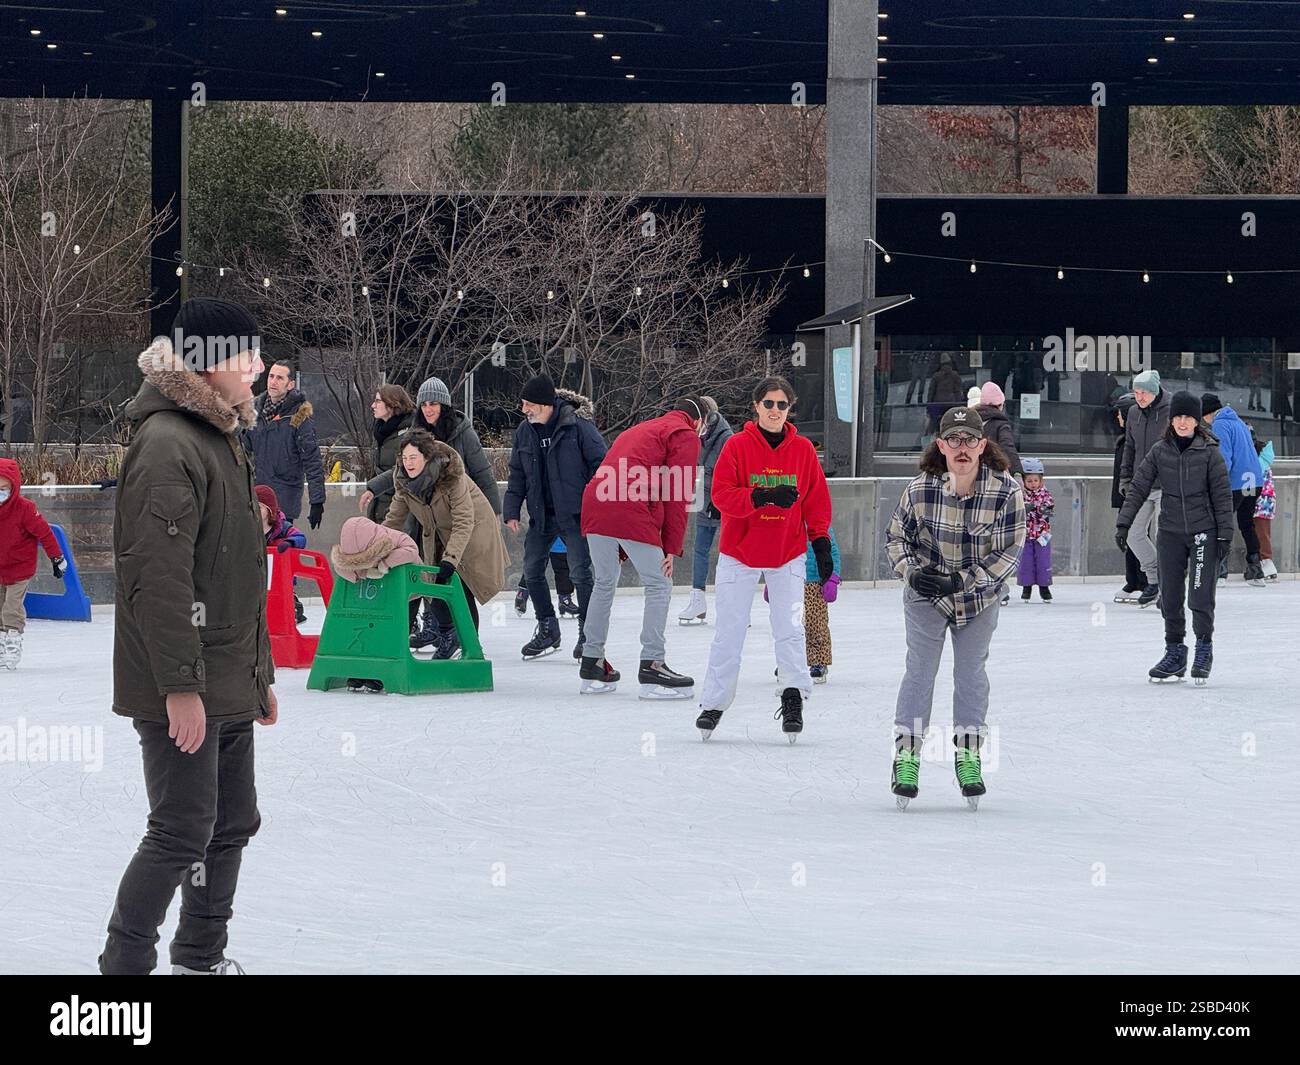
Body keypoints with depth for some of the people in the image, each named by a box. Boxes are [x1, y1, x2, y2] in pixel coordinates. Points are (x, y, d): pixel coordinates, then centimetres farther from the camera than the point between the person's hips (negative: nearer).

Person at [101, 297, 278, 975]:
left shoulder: (221, 440, 16)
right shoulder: (167, 446, -18)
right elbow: (160, 577, -23)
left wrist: (261, 672, 23)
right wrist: (180, 684, -25)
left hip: (229, 687, 10)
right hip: (182, 690, -10)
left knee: (232, 826, 15)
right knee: (183, 834, -8)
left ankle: (201, 959, 27)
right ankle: (123, 964, 2)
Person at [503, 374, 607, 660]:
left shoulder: (577, 425, -13)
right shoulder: (525, 431, 5)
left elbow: (600, 463, -10)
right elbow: (517, 474, 13)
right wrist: (511, 510, 5)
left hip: (574, 513, -6)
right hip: (541, 515, 6)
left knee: (580, 572, -7)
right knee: (532, 570, 6)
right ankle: (547, 631, 21)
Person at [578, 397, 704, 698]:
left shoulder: (640, 430, 34)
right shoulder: (686, 436, 10)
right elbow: (678, 496, -1)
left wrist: (623, 550, 30)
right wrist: (671, 548, 1)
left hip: (594, 503, 7)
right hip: (632, 512, -7)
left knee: (605, 583, 21)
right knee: (659, 586, 2)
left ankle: (592, 663, 27)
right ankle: (651, 665, -3)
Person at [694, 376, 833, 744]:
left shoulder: (803, 449, 2)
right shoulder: (737, 446, -5)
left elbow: (817, 501, 7)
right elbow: (721, 494, -13)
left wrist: (821, 543, 2)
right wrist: (762, 497, -26)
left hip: (788, 553, 1)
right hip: (740, 552, -1)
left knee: (790, 627, -9)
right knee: (729, 631, 3)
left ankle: (793, 696, -3)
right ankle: (714, 703, 13)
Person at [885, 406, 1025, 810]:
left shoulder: (1006, 490, -21)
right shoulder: (921, 489, -19)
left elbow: (1009, 552, -16)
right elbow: (896, 537, -3)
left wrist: (961, 581, -24)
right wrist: (912, 572, -21)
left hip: (980, 598, 1)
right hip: (926, 595, 0)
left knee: (971, 672, 6)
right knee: (920, 668, -4)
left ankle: (969, 757, 18)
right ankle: (906, 756, 0)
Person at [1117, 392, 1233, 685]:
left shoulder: (1209, 452, -4)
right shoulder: (1160, 451, 3)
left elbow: (1222, 495, -2)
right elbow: (1138, 488, 4)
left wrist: (1225, 534, -5)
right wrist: (1123, 523, -3)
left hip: (1203, 531, -3)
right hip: (1170, 533, 3)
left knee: (1200, 594, -9)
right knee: (1170, 595, 5)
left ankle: (1204, 648, 6)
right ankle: (1174, 652, 17)